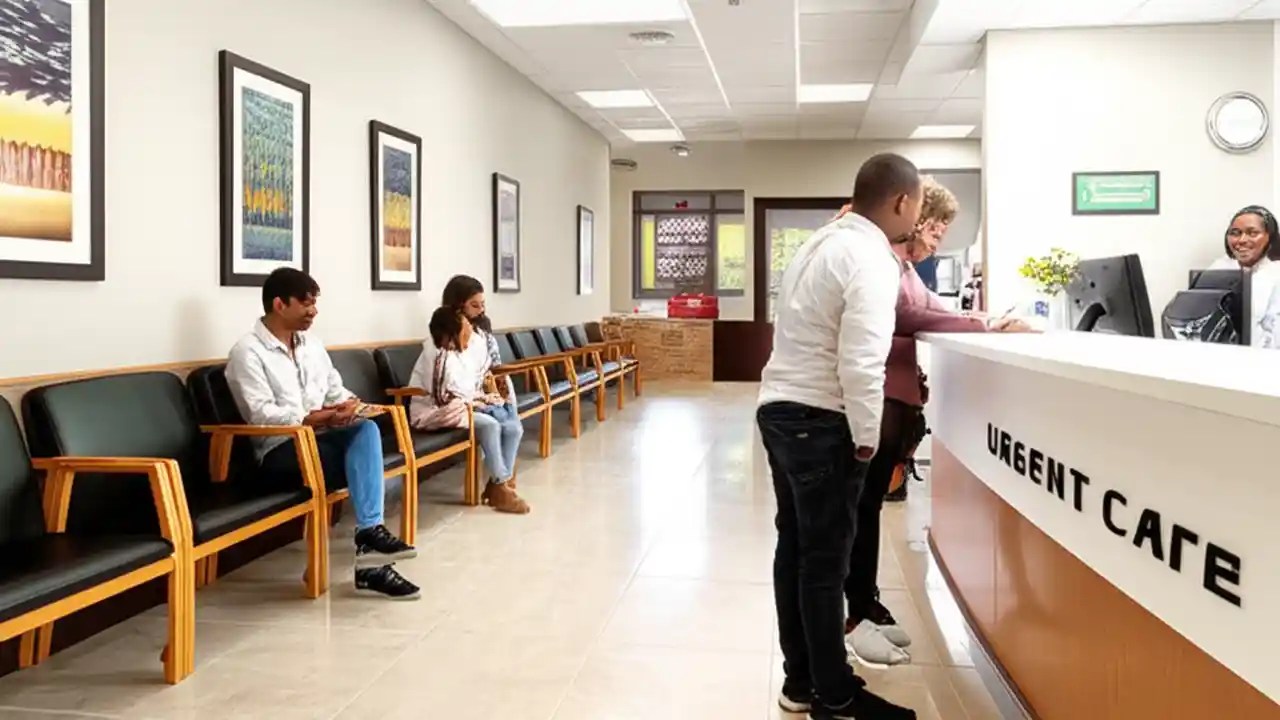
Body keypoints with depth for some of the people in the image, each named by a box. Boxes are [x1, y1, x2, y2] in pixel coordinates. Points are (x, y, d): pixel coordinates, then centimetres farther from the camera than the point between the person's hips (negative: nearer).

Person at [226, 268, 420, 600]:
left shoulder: (312, 345, 15)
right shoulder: (247, 352, -8)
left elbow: (336, 390, 17)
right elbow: (261, 415, -18)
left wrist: (348, 403, -8)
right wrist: (317, 417, -27)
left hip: (320, 436, 6)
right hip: (280, 448, -6)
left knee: (366, 429, -26)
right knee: (365, 461, -26)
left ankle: (369, 534, -32)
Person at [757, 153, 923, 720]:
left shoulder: (822, 242, 13)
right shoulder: (871, 258, -16)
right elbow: (860, 363, -23)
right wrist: (866, 437, -13)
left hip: (780, 409, 9)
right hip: (819, 421, -9)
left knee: (795, 548, 15)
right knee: (826, 560, 2)